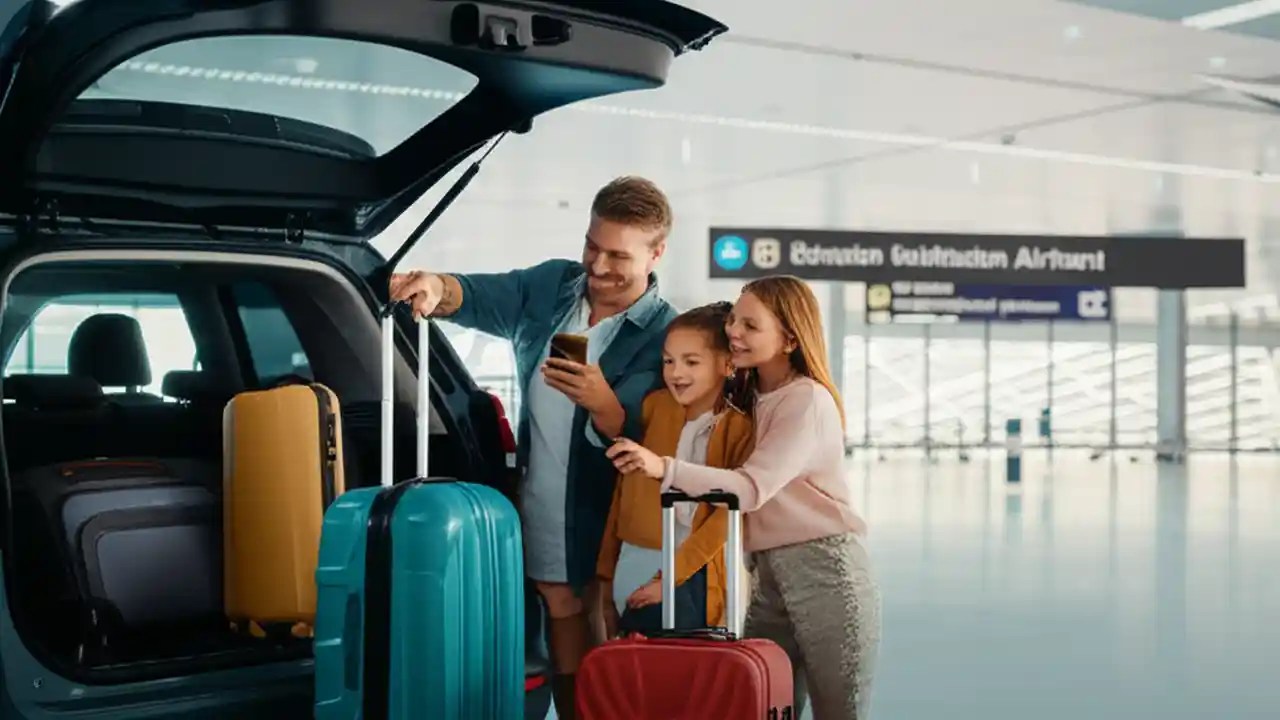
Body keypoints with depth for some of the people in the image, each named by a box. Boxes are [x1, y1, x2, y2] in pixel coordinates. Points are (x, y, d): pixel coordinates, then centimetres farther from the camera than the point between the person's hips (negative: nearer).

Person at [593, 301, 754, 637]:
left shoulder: (739, 429, -3)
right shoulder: (654, 406, 7)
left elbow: (727, 515, -8)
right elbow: (625, 489, 9)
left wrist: (672, 576, -14)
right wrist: (607, 572, 8)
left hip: (691, 582, -4)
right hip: (630, 572, 4)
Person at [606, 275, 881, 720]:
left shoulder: (808, 401, -14)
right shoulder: (750, 397, 12)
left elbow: (752, 488, -25)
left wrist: (664, 468, -37)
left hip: (824, 569, -7)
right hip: (768, 574, 7)